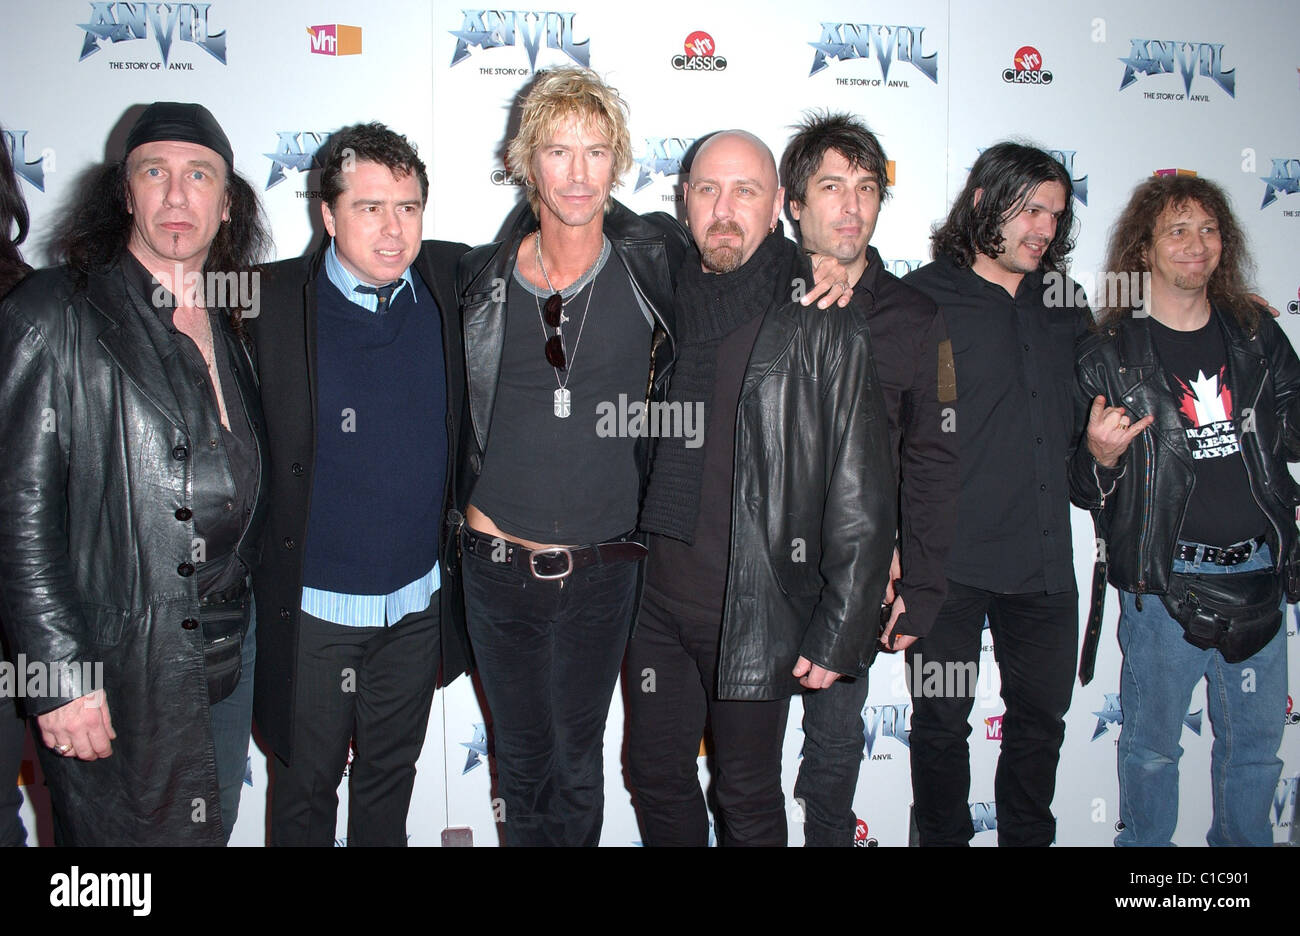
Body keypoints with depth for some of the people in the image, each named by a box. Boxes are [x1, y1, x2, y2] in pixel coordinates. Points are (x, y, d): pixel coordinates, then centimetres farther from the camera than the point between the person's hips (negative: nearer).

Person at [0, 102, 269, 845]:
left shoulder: (235, 325, 10)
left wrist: (242, 594, 10)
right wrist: (62, 674, -17)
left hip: (228, 654, 6)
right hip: (116, 671, -6)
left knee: (212, 829, 19)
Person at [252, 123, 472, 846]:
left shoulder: (448, 279, -3)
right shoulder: (272, 300, -12)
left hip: (419, 602, 3)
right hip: (312, 610, -2)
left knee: (390, 779, 23)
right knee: (305, 790, 17)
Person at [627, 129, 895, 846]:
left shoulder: (826, 328, -10)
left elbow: (861, 499, -10)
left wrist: (838, 634, -11)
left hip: (758, 617, -4)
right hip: (656, 601, 5)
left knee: (748, 799, 12)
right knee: (655, 775, 18)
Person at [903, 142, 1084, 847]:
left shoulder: (1064, 307, 13)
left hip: (1044, 556, 5)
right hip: (947, 557, -5)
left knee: (1042, 715, 15)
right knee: (942, 722, 7)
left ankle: (1028, 838, 35)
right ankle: (943, 839, 27)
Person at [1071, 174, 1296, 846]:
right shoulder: (1108, 355, -5)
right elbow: (1082, 488, -3)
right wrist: (1099, 456, -23)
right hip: (1163, 582, -4)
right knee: (1153, 746, 10)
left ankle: (1242, 842, 37)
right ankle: (1145, 846, 30)